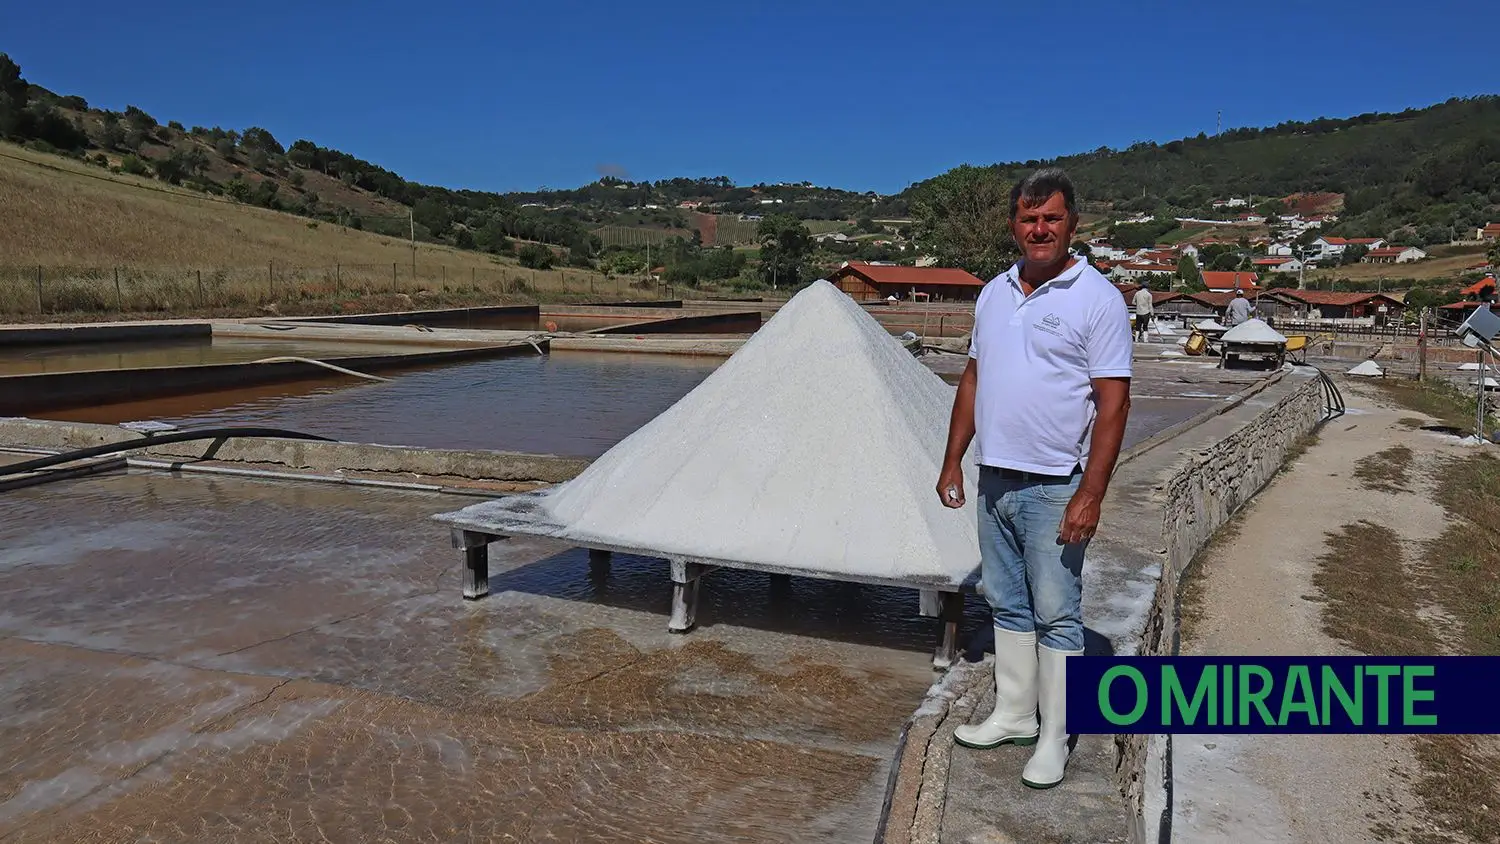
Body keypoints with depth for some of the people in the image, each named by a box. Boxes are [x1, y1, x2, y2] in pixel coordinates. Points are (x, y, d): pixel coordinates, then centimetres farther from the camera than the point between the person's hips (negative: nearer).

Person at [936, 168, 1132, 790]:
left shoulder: (1096, 297, -9)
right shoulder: (995, 293, 10)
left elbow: (1113, 402, -13)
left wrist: (1090, 495, -19)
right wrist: (953, 459, 12)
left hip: (1055, 488, -6)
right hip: (995, 478, 7)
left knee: (1055, 614, 2)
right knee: (1008, 605, 16)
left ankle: (1054, 737, 15)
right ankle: (1014, 714, 30)